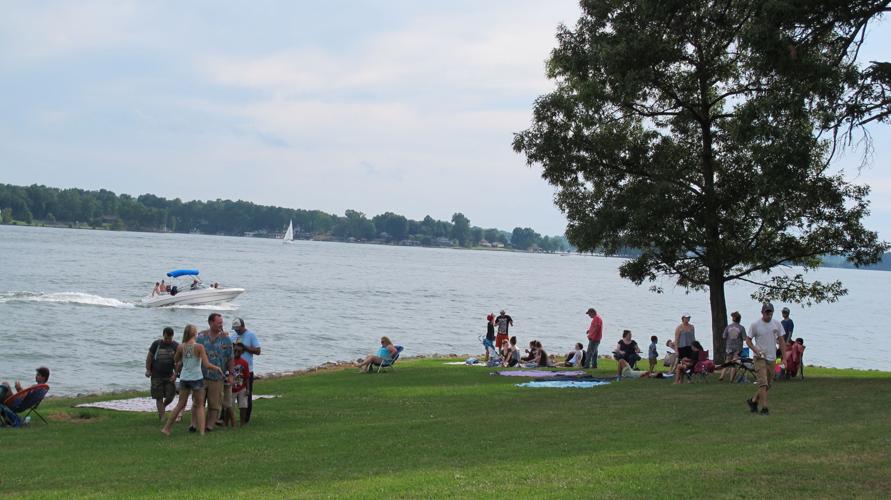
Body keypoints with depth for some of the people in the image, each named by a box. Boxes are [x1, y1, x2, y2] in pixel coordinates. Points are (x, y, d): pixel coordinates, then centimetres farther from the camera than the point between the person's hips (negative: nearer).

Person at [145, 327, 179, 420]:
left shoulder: (176, 346, -3)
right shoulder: (156, 344, -5)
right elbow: (149, 357, 3)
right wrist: (148, 370, 0)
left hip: (169, 375, 1)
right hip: (157, 375, -1)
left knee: (170, 396, -2)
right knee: (159, 398, 1)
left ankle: (162, 407, 29)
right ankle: (162, 417, 8)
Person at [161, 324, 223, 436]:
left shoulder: (181, 347, -2)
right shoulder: (199, 347, -13)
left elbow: (176, 360, 18)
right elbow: (207, 365, -15)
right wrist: (217, 368, 0)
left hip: (184, 379, 3)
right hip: (197, 378, -3)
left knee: (180, 405, 13)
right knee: (200, 406, 11)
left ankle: (166, 428, 13)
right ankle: (201, 431, 6)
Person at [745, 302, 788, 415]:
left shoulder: (777, 324, 4)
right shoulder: (755, 325, -7)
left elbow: (781, 341, 9)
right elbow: (748, 339, -1)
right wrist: (756, 350, -17)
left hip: (772, 358, 5)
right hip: (760, 357, -5)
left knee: (768, 385, 11)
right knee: (763, 383, -14)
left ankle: (753, 401, 28)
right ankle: (764, 408, -11)